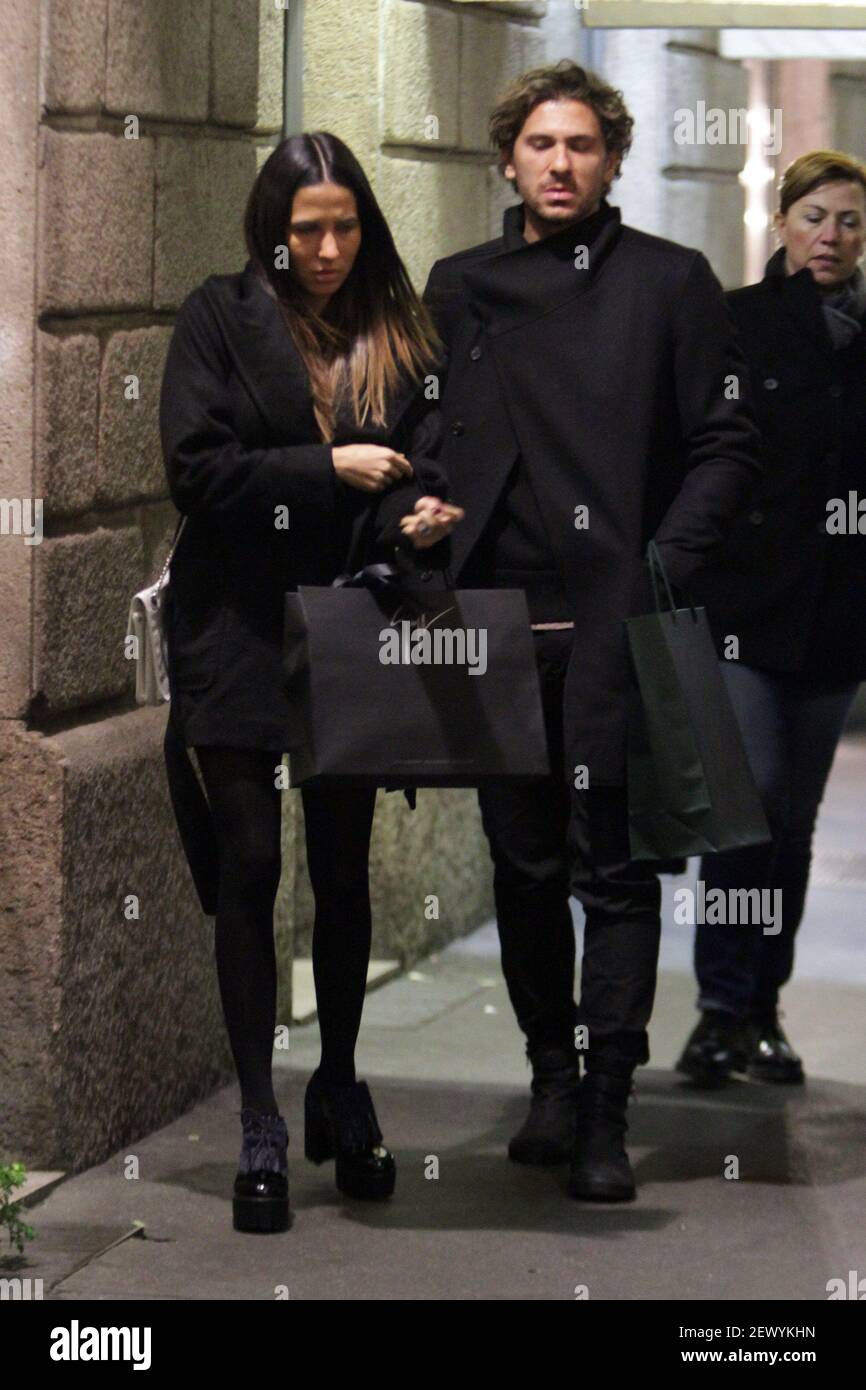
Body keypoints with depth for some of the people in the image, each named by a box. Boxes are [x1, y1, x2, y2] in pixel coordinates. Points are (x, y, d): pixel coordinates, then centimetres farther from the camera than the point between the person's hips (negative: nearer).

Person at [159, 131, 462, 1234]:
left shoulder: (397, 334, 6)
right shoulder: (220, 318, -4)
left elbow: (418, 465, 2)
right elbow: (195, 468, -11)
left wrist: (418, 514, -20)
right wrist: (328, 469, -18)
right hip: (240, 634, -3)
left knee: (345, 871, 10)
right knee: (249, 866, -3)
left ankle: (340, 1095, 26)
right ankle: (260, 1132, 3)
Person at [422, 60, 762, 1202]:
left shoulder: (670, 282, 3)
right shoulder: (458, 289, 13)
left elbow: (727, 447, 0)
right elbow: (426, 441, 16)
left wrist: (661, 567, -11)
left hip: (616, 624, -3)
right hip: (497, 621, 4)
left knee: (614, 868, -3)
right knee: (524, 863, 10)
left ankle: (605, 1110, 1)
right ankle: (551, 1075, 22)